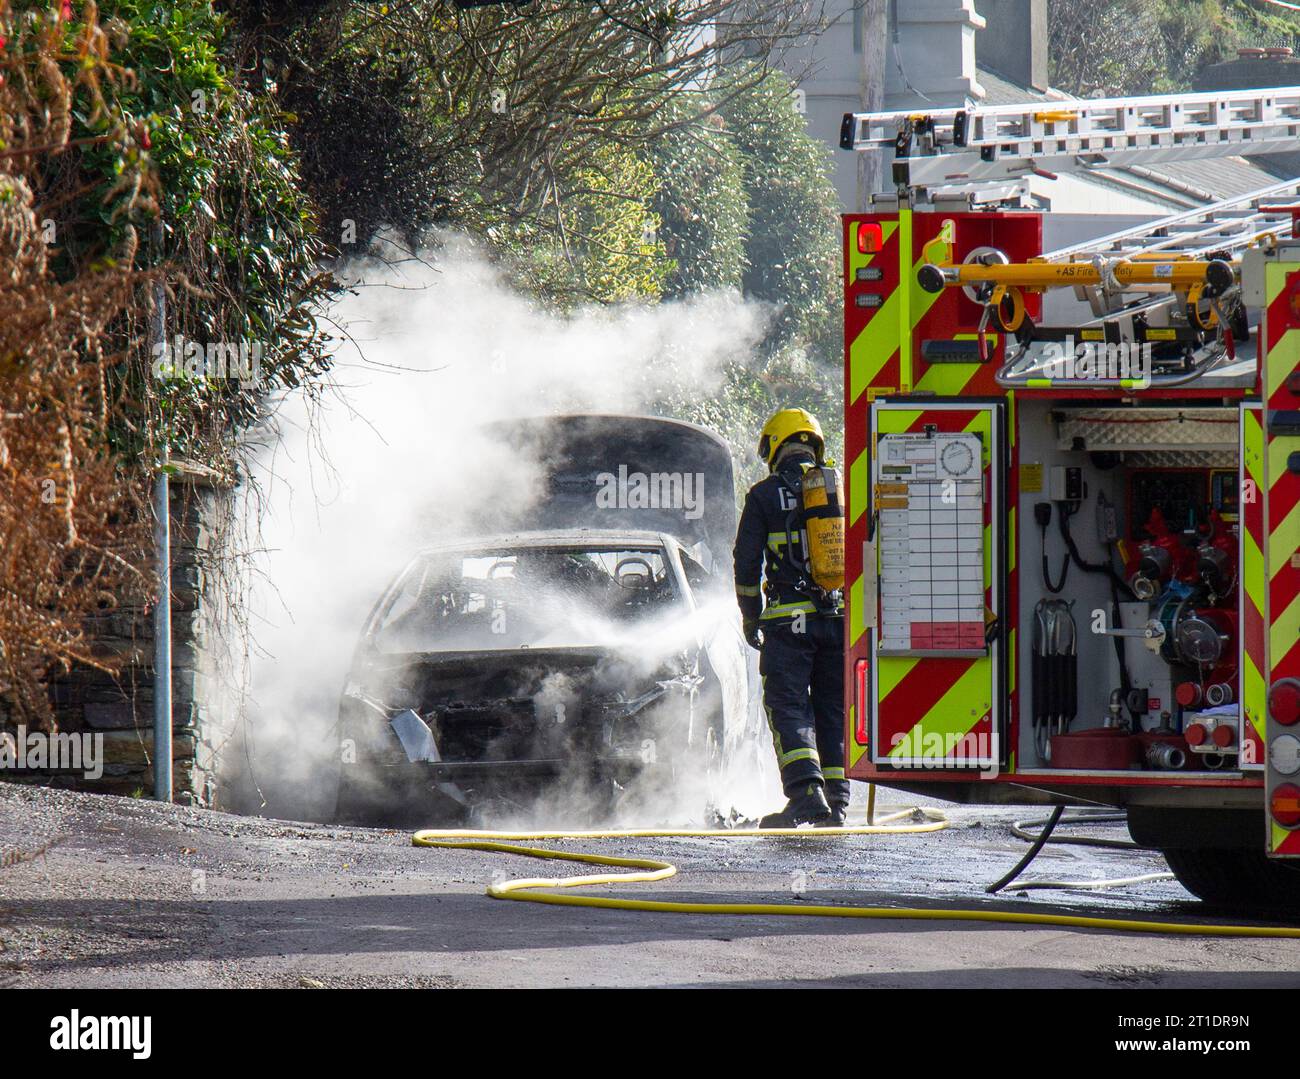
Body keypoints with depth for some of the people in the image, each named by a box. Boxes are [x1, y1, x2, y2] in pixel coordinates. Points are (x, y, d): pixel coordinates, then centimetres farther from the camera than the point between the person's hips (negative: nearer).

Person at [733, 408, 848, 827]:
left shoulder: (765, 495, 2)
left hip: (788, 619, -3)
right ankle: (837, 798, 8)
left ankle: (806, 793, -18)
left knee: (788, 709, -3)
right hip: (841, 616, 3)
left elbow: (746, 561, 1)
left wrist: (750, 617, 11)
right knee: (834, 710, 11)